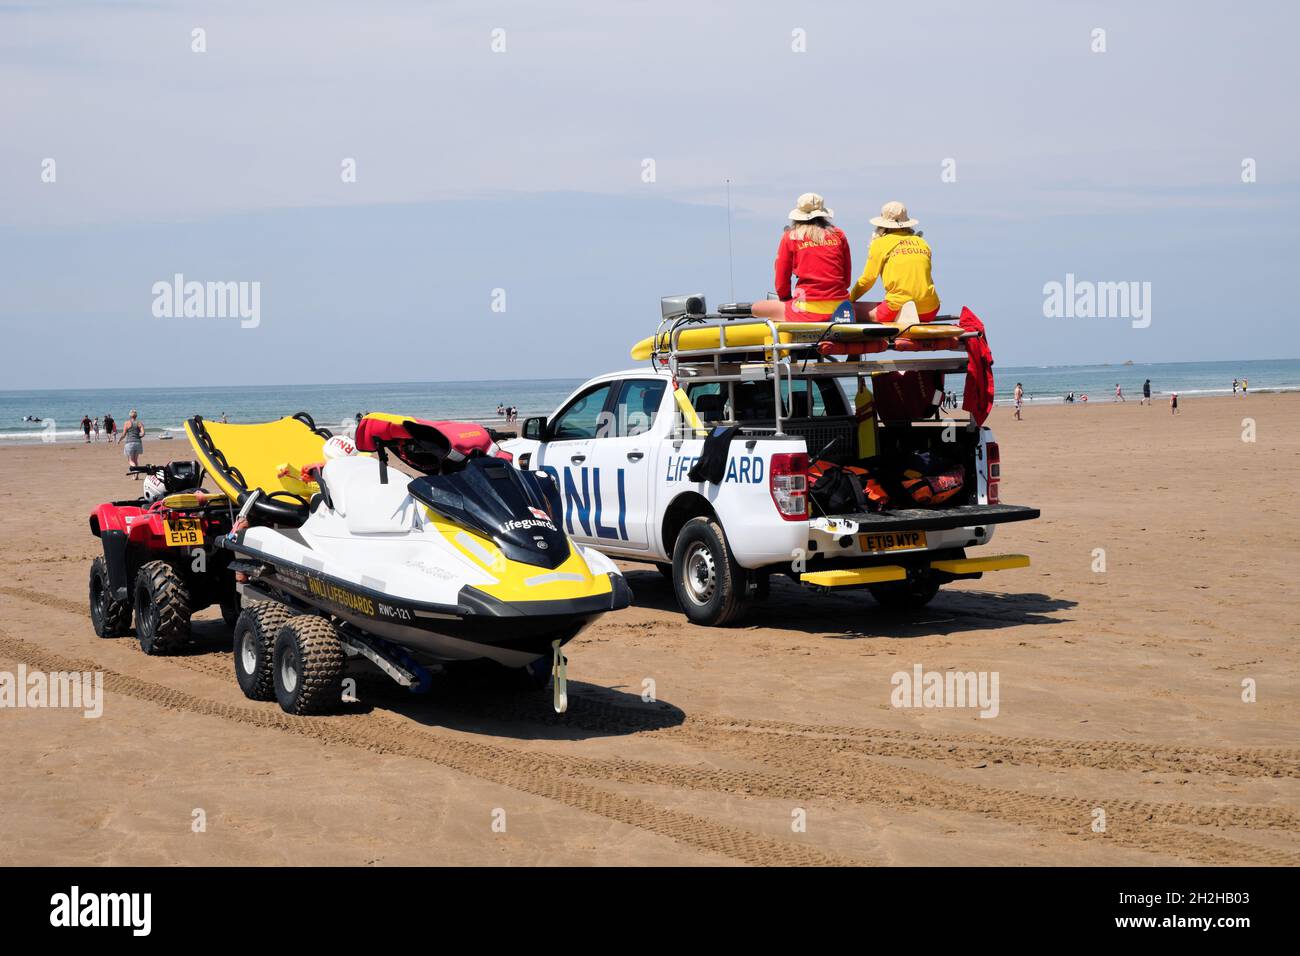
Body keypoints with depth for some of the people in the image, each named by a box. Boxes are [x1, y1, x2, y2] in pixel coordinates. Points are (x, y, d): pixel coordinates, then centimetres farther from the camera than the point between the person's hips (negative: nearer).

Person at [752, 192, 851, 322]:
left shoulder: (790, 237, 6)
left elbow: (781, 281, 8)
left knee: (756, 308, 13)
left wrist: (786, 299, 27)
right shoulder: (839, 235, 12)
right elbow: (847, 278, 14)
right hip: (839, 309, 3)